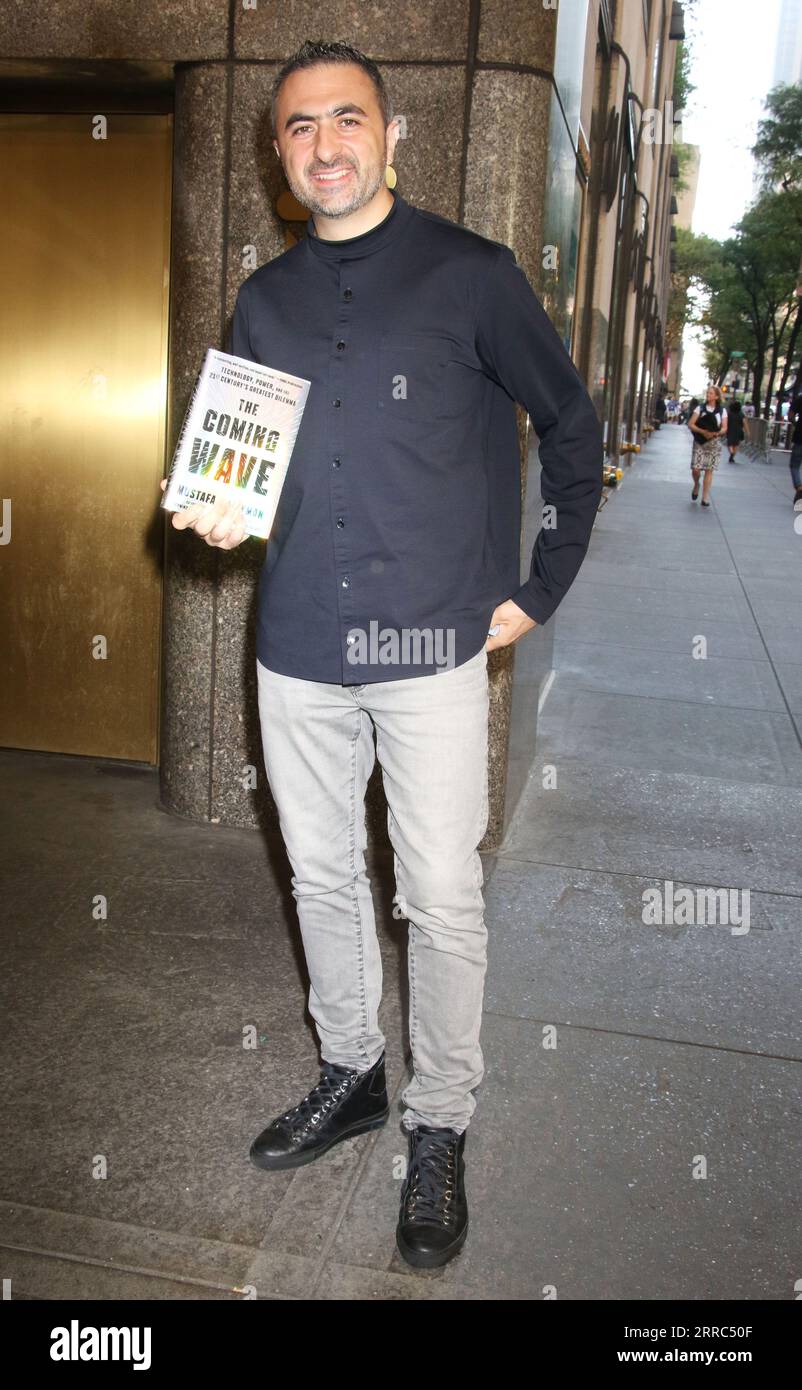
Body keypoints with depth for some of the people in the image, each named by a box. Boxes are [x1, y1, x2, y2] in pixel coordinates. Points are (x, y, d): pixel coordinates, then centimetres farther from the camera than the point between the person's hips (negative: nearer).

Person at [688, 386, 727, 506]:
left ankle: (705, 497, 2)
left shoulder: (722, 411, 4)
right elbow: (690, 424, -5)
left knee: (709, 470, -2)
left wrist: (716, 433, -20)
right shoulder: (700, 408, 3)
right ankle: (696, 485, 25)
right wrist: (702, 431, -20)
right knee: (695, 468, -8)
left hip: (713, 444, 0)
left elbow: (724, 428, 1)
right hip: (699, 443, 0)